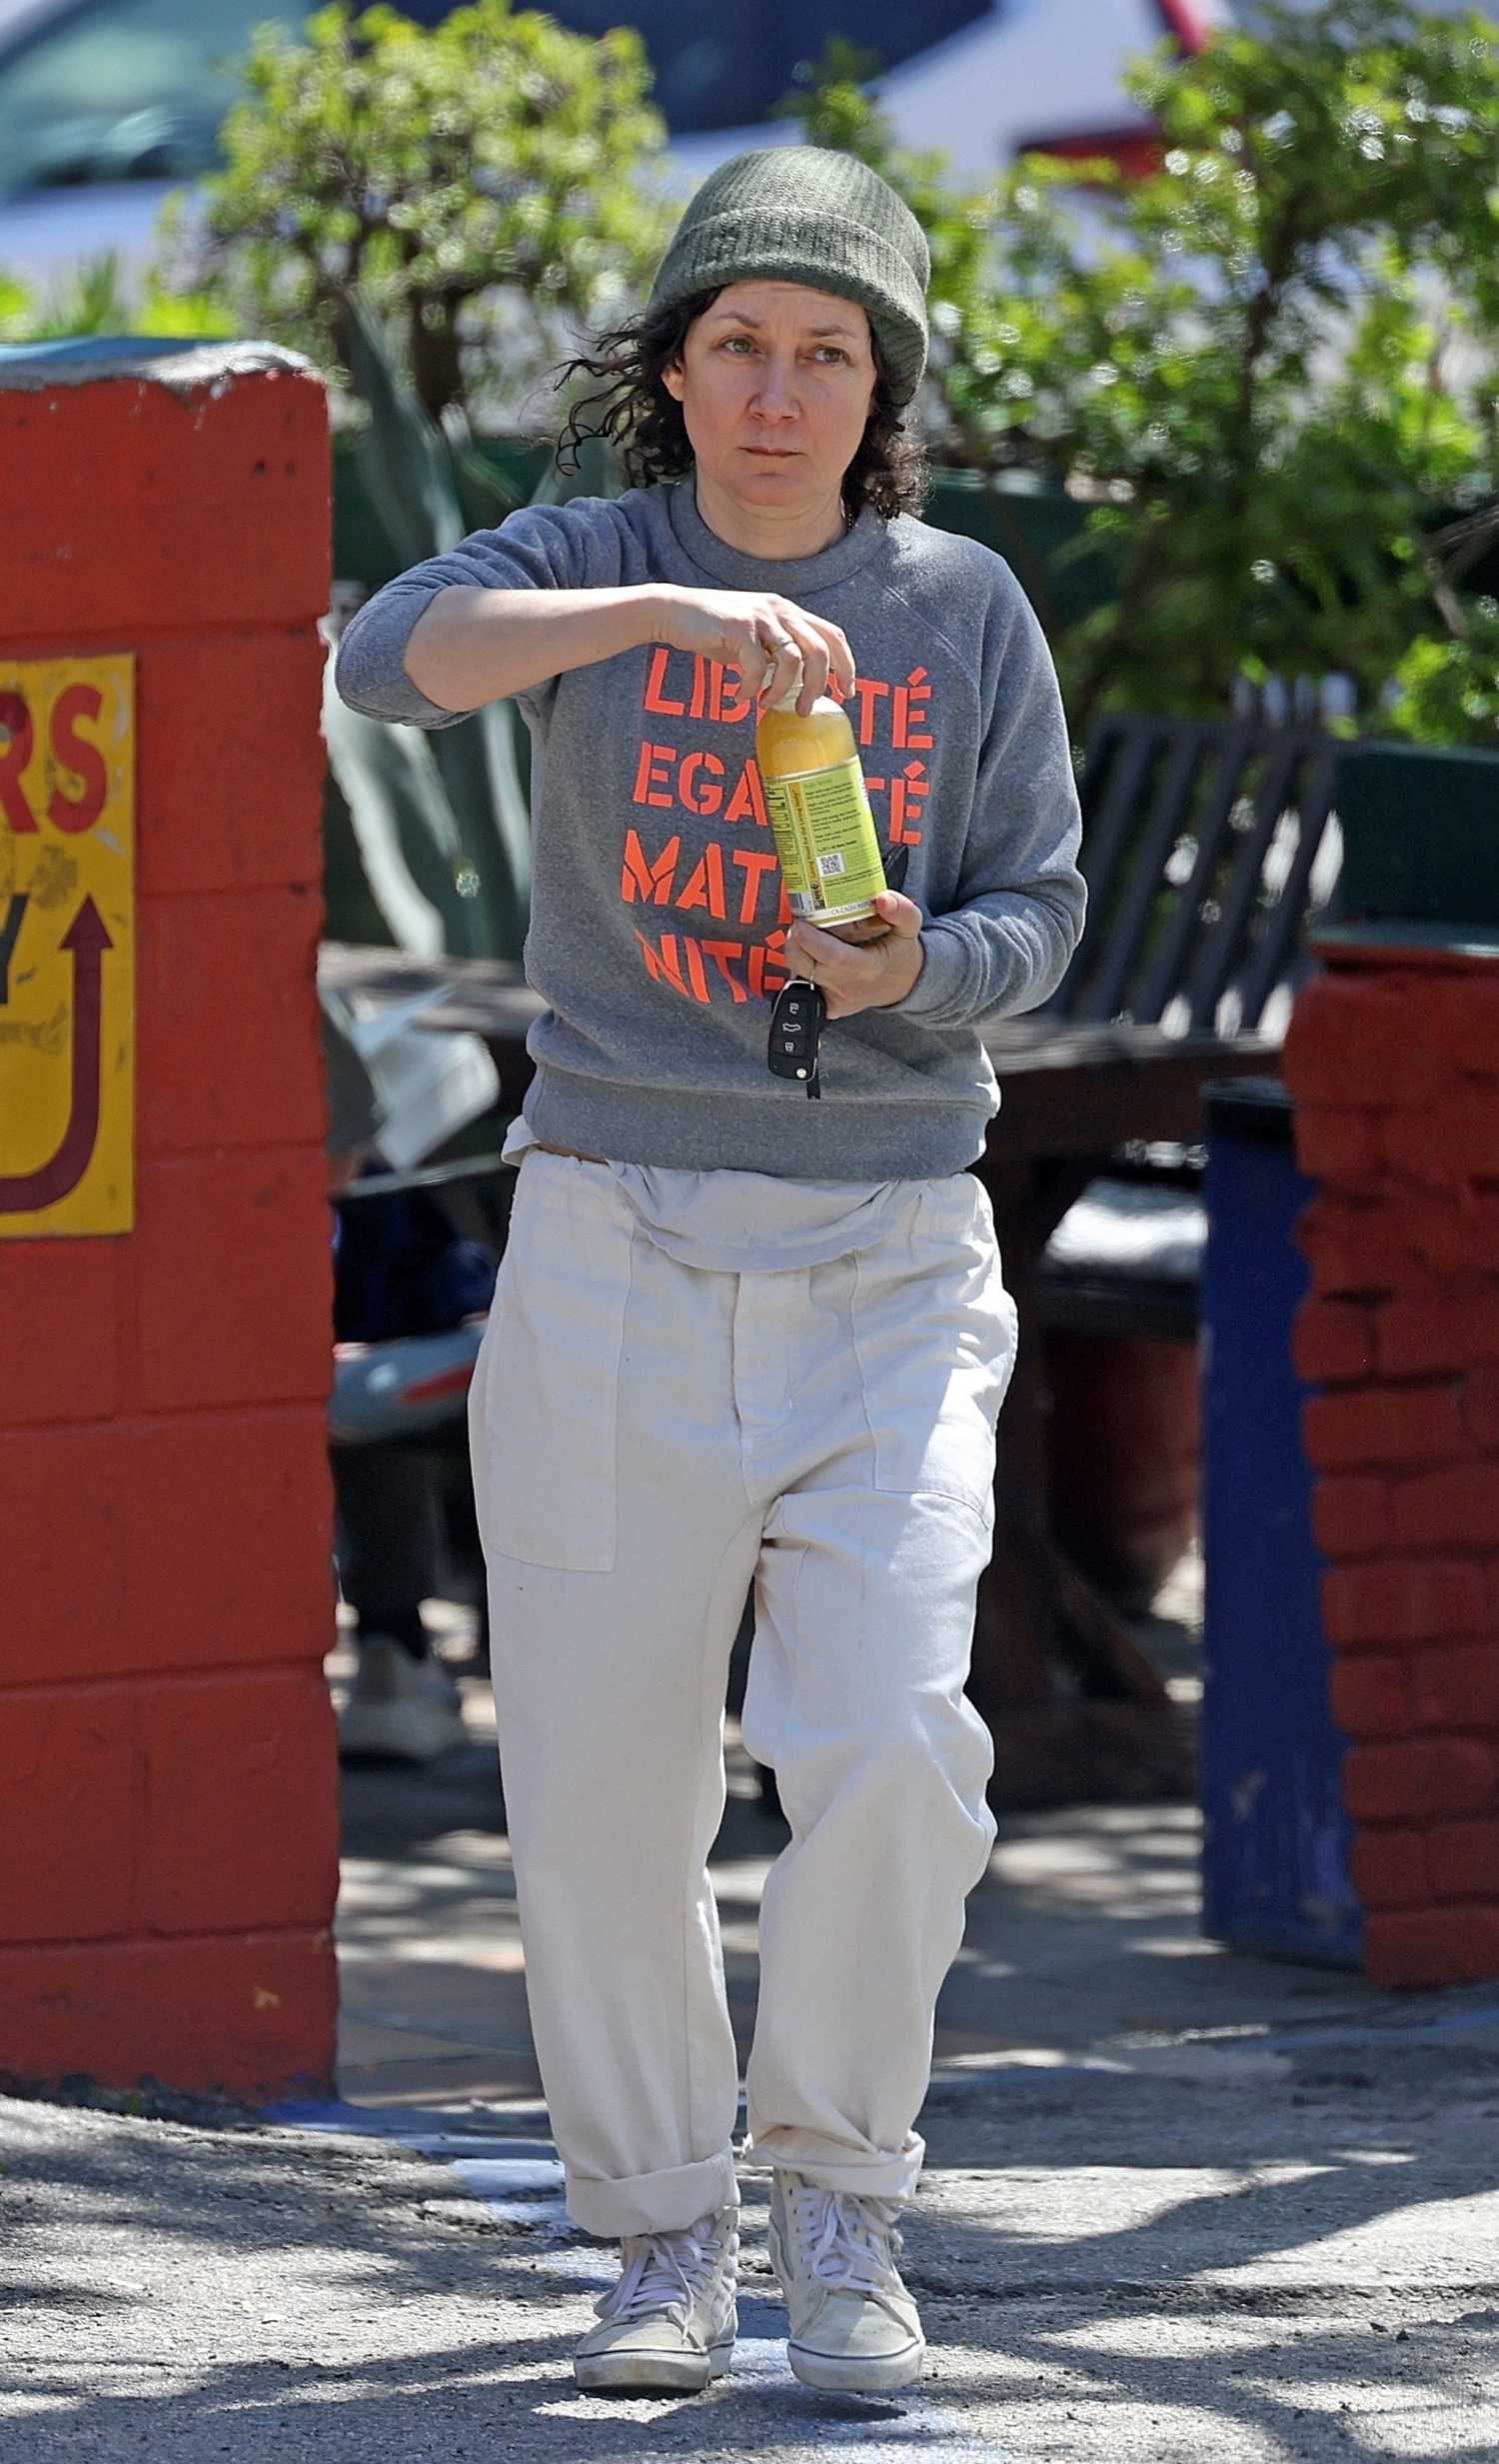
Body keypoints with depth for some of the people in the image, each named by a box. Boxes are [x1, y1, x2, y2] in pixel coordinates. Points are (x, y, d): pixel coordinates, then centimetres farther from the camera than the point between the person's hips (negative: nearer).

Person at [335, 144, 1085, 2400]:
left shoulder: (964, 610, 4)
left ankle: (837, 2197, 8)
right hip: (617, 1252, 0)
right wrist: (670, 610, -35)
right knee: (597, 1788, 0)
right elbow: (394, 657, -21)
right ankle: (664, 2236, 19)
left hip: (890, 1271, 0)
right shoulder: (594, 568, 0)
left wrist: (916, 968, -17)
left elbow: (1038, 914, 6)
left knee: (891, 1751, -14)